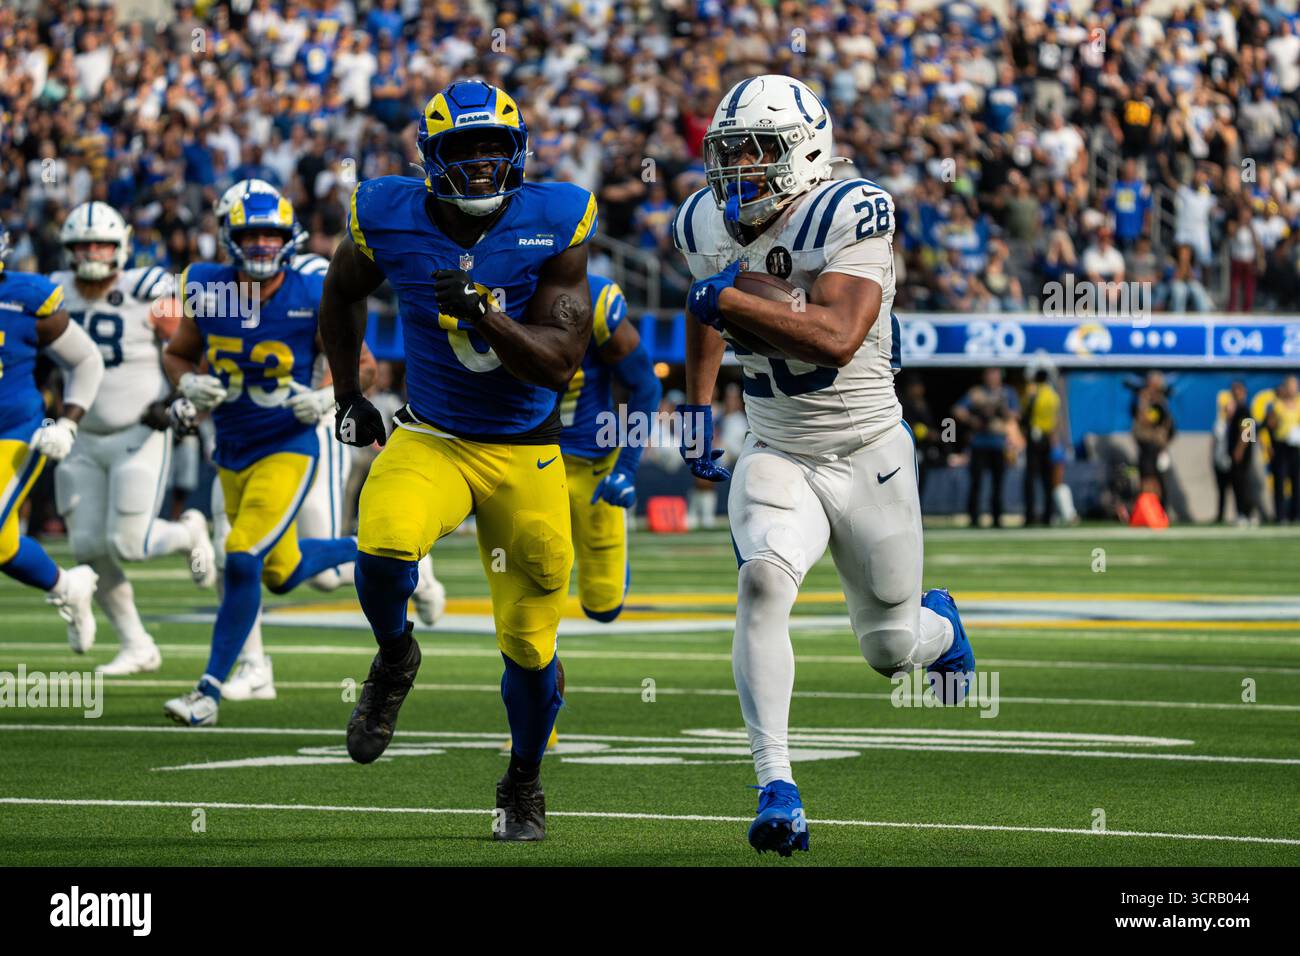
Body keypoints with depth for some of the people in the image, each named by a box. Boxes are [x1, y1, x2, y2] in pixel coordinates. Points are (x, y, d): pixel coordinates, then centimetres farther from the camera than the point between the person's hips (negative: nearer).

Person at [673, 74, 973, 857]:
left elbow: (836, 340, -34)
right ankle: (778, 790, -28)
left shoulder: (853, 216, -21)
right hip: (778, 459, 3)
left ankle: (938, 624, 51)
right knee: (763, 583, -28)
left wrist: (727, 299, -32)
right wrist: (698, 408, 18)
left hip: (869, 455, -3)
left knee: (891, 648, 11)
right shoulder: (707, 226, -1)